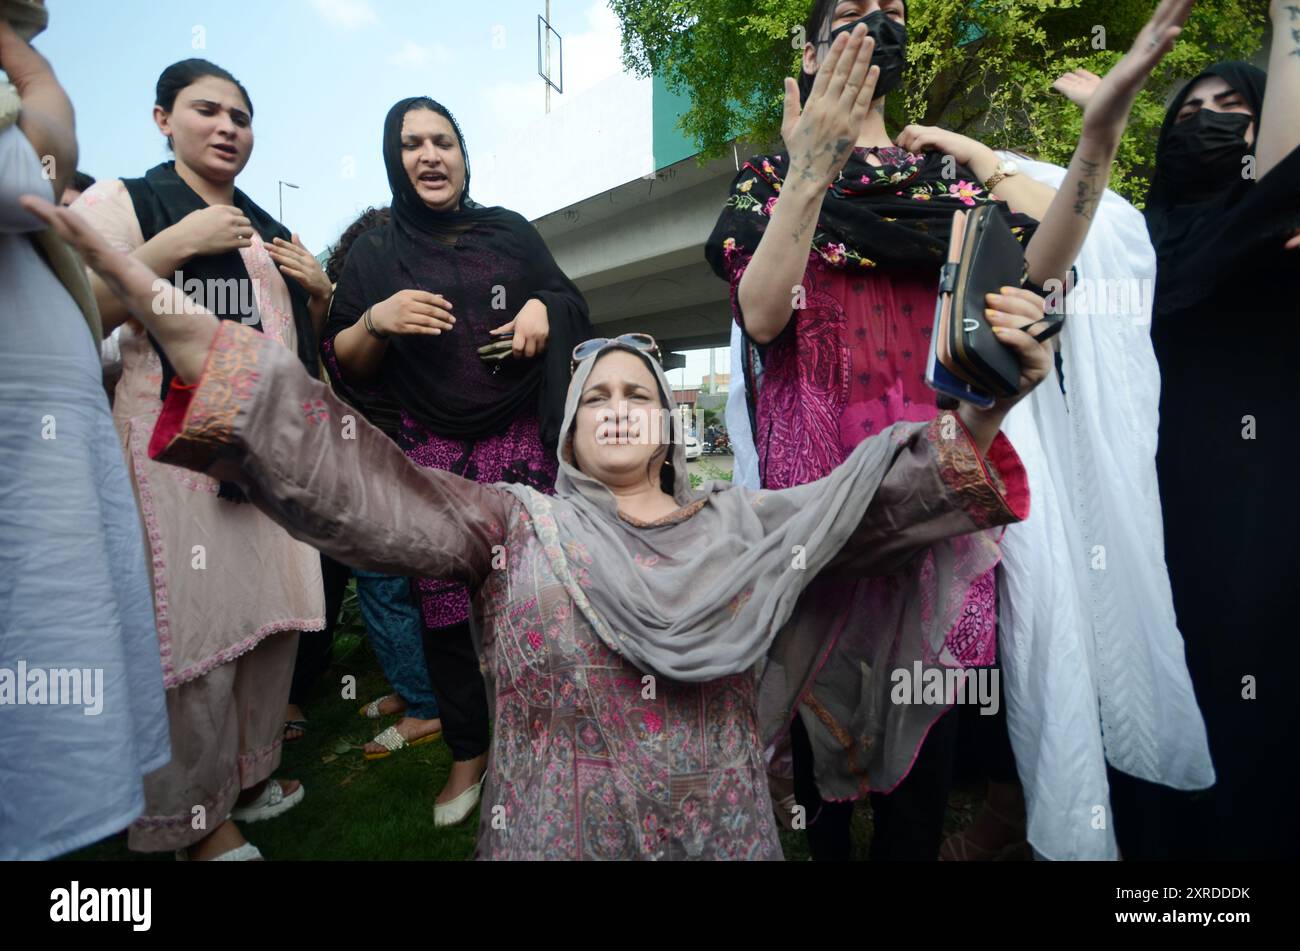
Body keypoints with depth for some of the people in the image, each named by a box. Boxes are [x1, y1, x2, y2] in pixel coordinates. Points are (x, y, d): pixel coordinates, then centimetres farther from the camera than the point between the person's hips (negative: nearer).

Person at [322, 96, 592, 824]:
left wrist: (543, 307, -4)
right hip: (433, 453, 0)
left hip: (522, 442, 0)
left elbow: (571, 302, 18)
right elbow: (345, 372, 6)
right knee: (447, 605, -1)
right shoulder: (375, 254, 11)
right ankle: (469, 753, 19)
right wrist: (376, 320, -13)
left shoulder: (513, 232, 13)